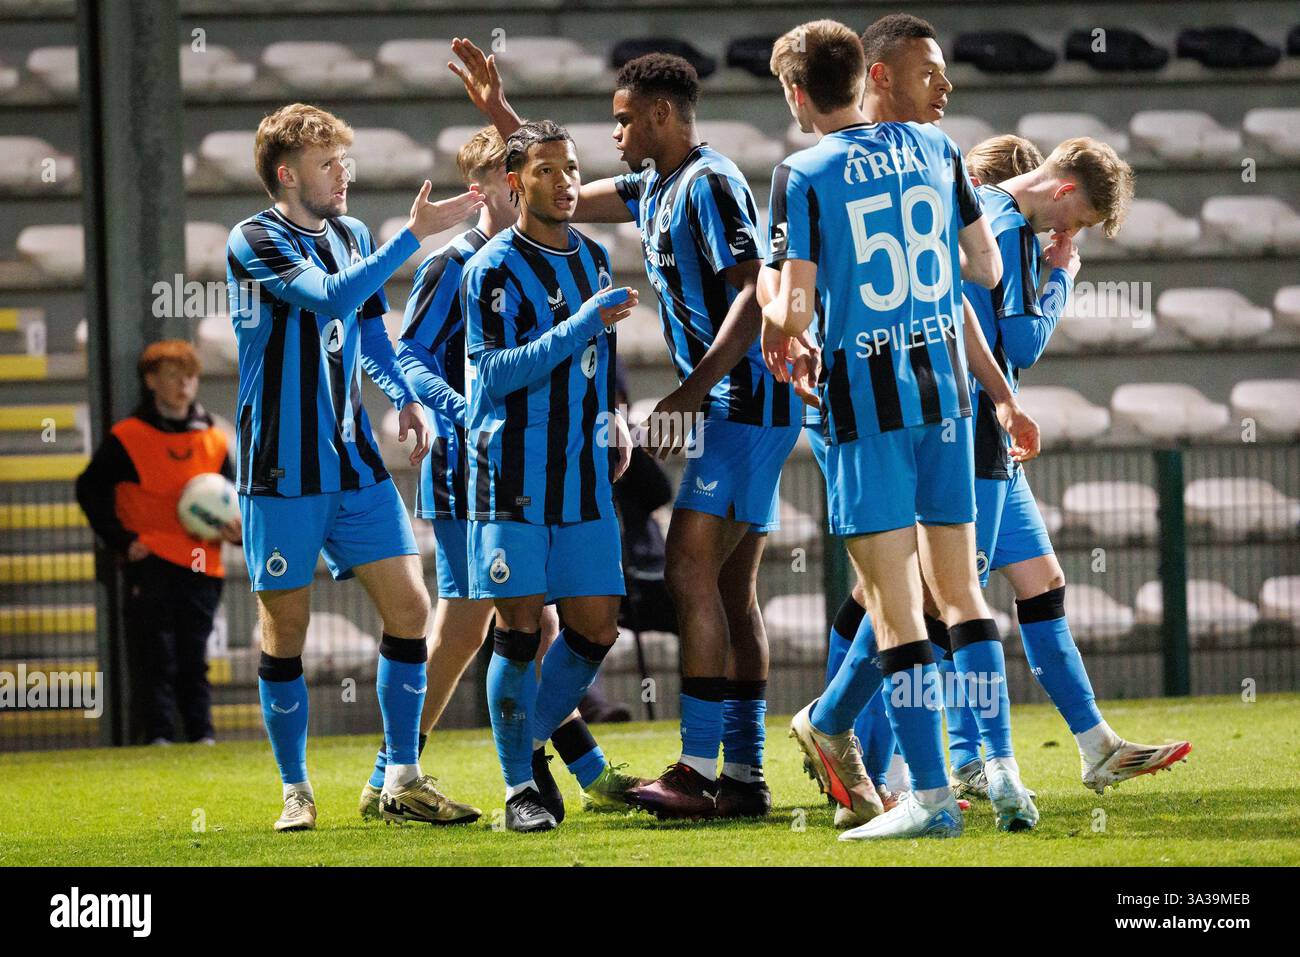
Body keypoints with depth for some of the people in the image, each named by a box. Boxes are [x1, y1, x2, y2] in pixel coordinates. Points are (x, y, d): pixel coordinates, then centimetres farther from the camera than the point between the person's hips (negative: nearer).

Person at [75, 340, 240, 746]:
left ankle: (203, 735, 9)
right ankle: (159, 738, -6)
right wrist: (123, 541, -5)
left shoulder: (213, 440, 13)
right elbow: (91, 490, 3)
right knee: (157, 659, -7)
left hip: (201, 567, 3)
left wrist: (236, 528, 1)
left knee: (194, 661, 6)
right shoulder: (128, 438, 1)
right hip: (151, 564, -3)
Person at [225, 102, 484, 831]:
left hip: (356, 463, 6)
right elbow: (329, 298, -27)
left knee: (409, 607, -2)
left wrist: (406, 397, 6)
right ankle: (297, 790, 13)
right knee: (286, 626, 1)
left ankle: (403, 781, 6)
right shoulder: (254, 242, -10)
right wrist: (415, 233, -29)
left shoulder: (353, 236, 11)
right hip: (282, 471, -6)